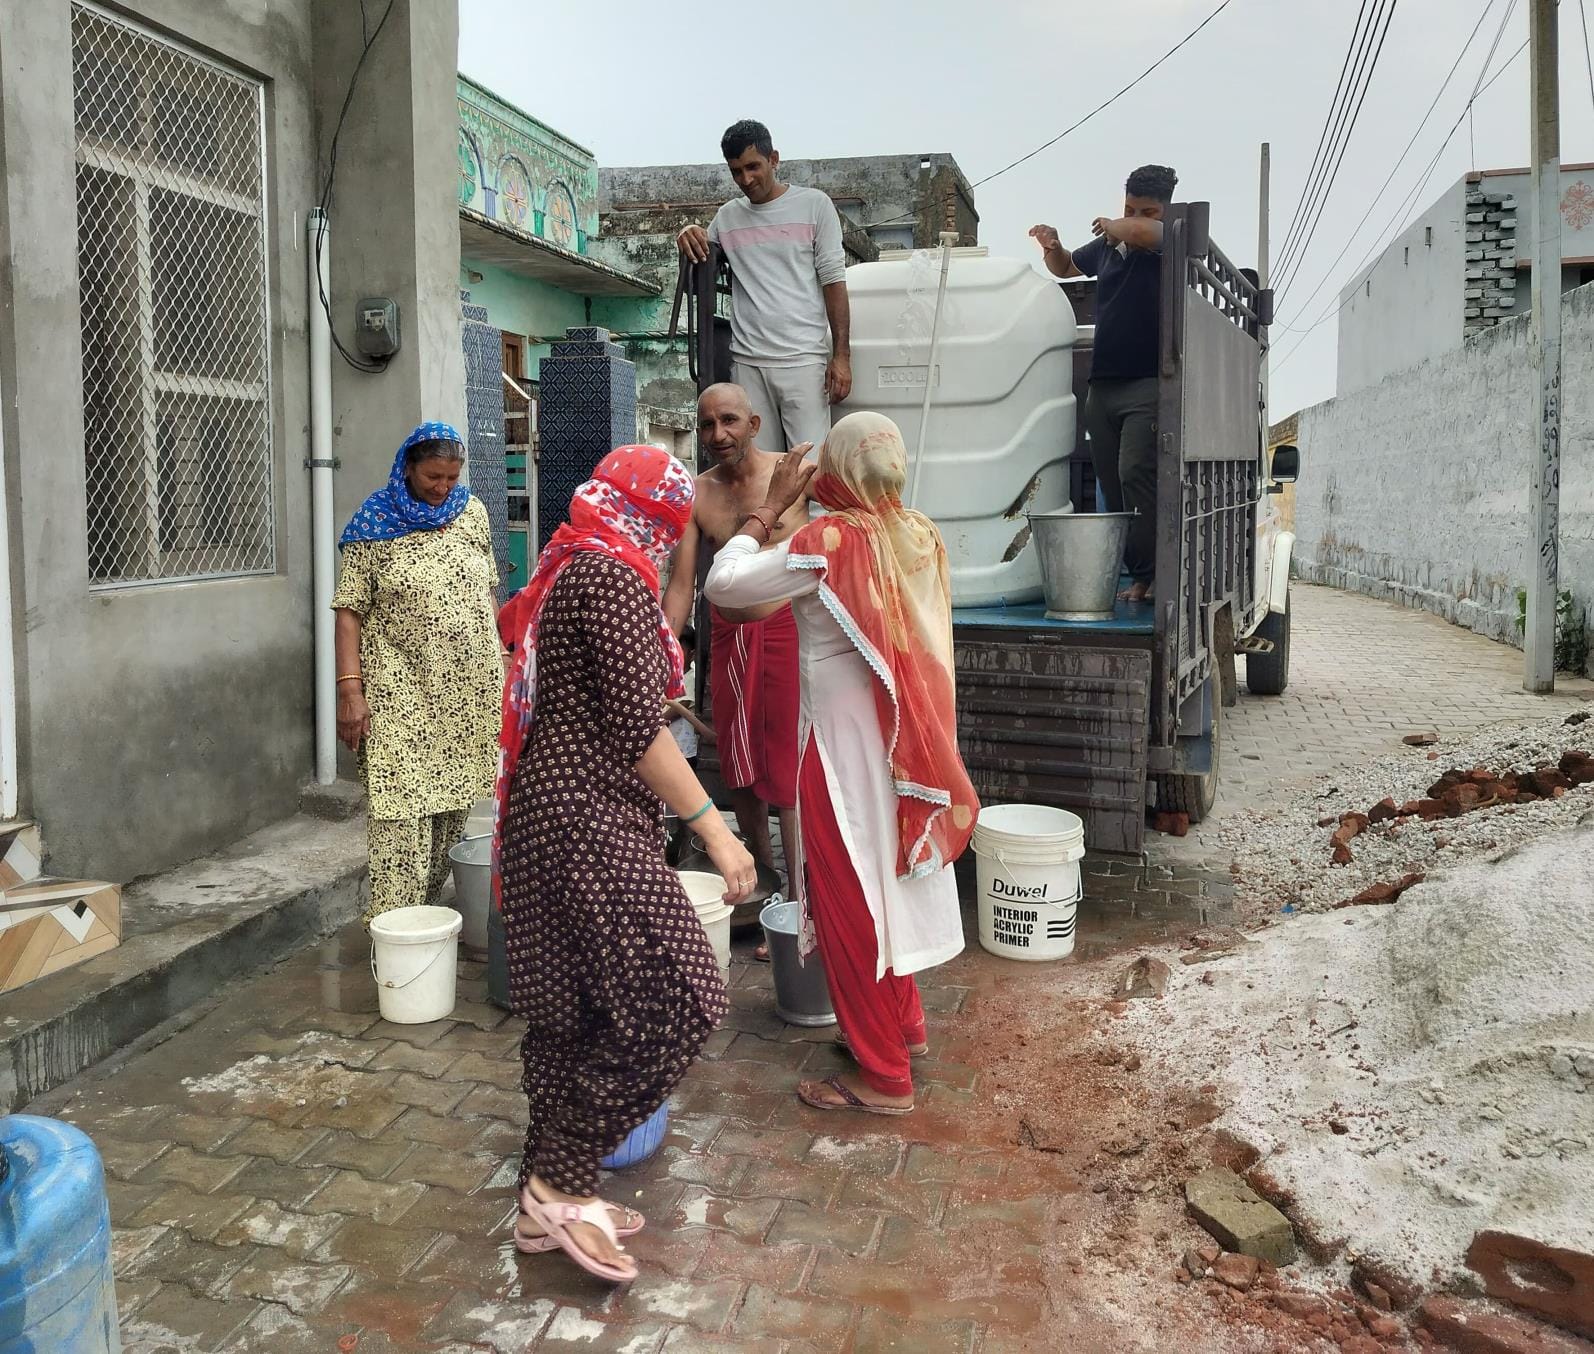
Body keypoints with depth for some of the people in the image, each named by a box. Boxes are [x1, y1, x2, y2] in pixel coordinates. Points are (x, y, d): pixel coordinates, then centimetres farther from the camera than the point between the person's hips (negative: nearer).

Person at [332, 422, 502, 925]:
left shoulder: (472, 512, 8)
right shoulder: (375, 524, -4)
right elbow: (349, 610, -7)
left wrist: (499, 659, 14)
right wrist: (351, 689, -14)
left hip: (470, 689, 5)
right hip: (401, 691, -4)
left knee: (454, 803, 10)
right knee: (402, 808, -9)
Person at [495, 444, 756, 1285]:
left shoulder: (567, 568, 17)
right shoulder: (613, 576, -13)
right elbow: (637, 724, -19)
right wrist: (712, 827, -18)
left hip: (553, 812, 11)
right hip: (588, 819, -11)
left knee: (574, 1010, 14)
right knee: (674, 995, -9)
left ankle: (547, 1199, 22)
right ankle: (562, 1182, 0)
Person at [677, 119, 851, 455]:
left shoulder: (813, 205, 6)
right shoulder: (727, 216, 15)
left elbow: (833, 280, 3)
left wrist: (841, 354, -4)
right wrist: (688, 238, -1)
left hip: (803, 359, -3)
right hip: (747, 361, 3)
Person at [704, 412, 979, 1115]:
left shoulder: (827, 541, -20)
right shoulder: (920, 536, 0)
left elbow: (723, 584, -18)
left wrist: (771, 506, -8)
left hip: (844, 743, -7)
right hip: (899, 739, 7)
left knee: (849, 899, 3)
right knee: (885, 883, 23)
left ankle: (883, 1076, 13)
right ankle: (903, 1023, 38)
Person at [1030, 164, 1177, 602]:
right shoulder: (1107, 246, 17)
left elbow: (1140, 232, -24)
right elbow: (1065, 267, 36)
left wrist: (1110, 226, -2)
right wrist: (1051, 246, 13)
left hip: (1149, 384, -7)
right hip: (1102, 383, 7)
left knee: (1136, 474, -21)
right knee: (1111, 485, 4)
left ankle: (1149, 575, -19)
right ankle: (1137, 574, 9)